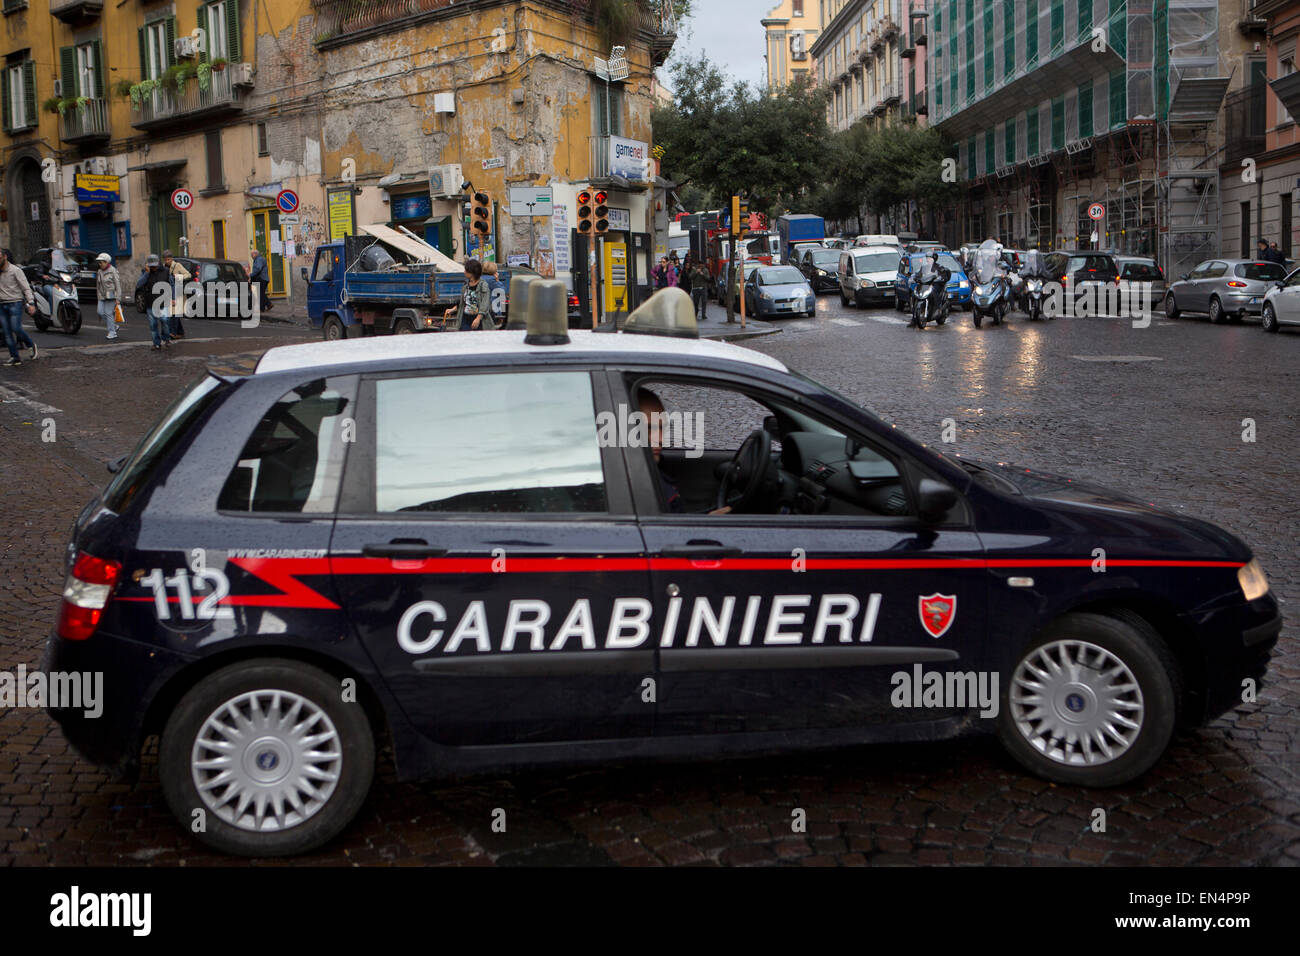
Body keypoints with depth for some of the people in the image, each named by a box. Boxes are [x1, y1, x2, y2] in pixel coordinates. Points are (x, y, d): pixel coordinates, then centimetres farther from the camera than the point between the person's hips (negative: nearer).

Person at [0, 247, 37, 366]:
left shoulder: (15, 271, -5)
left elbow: (26, 288, -7)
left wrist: (30, 303, -15)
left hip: (15, 303, -5)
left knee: (16, 329, -15)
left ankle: (31, 345, 11)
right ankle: (14, 358, 1)